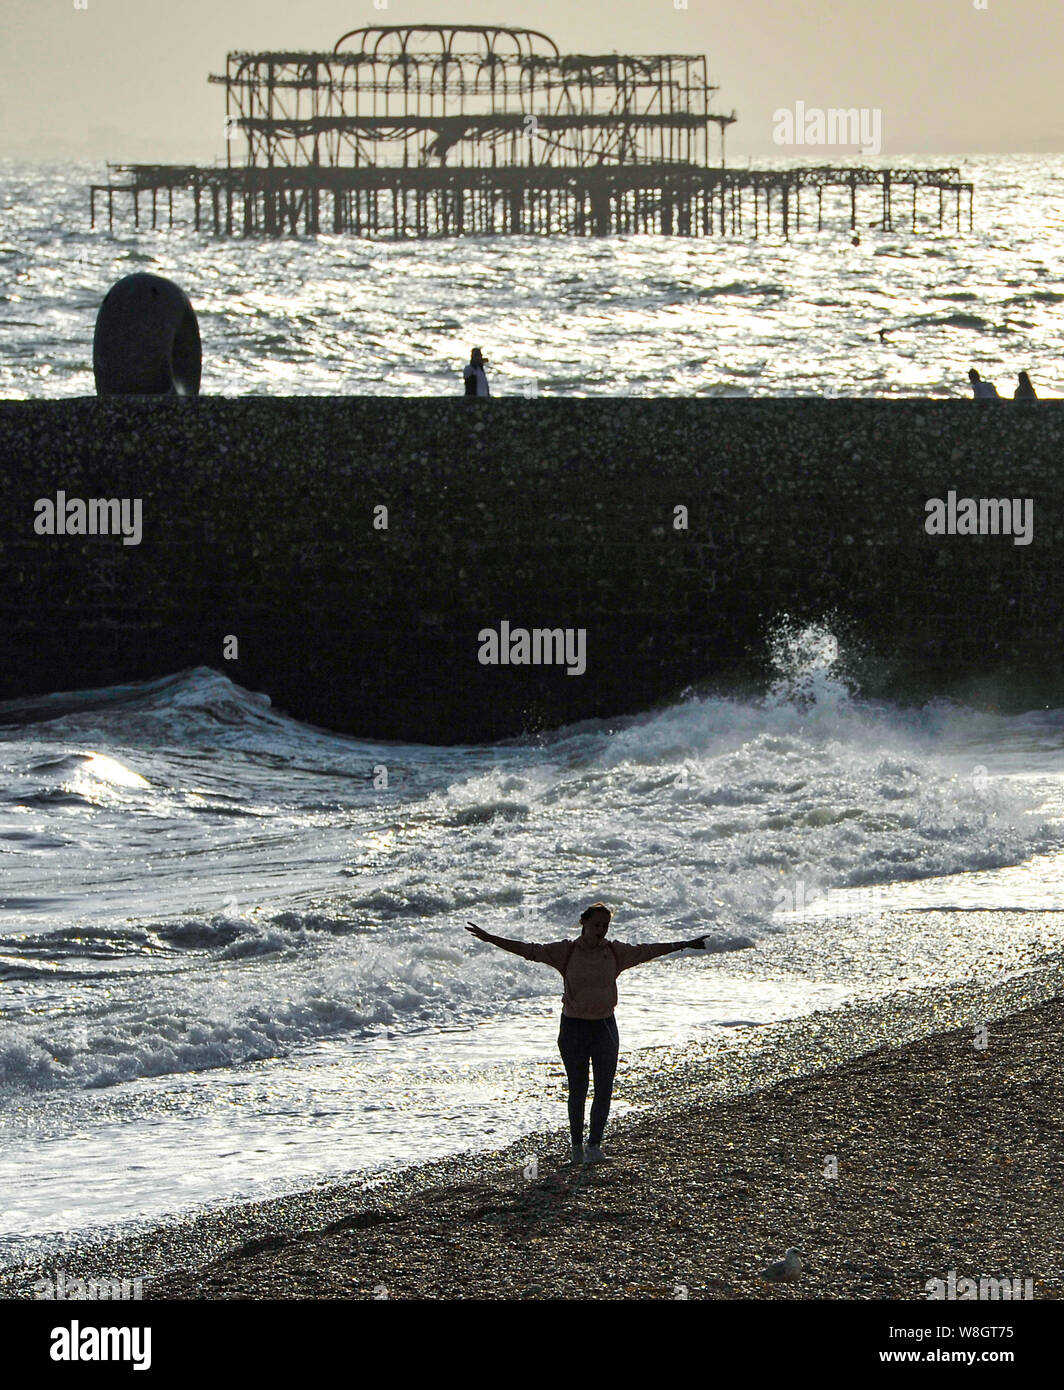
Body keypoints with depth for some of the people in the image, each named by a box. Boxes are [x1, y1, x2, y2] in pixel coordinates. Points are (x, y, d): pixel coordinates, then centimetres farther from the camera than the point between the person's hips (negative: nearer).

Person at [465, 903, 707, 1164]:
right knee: (577, 1089, 3)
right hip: (574, 1025, -2)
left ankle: (594, 1147, -5)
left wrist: (685, 945, 18)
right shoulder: (565, 951, -5)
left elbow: (648, 951, 14)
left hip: (605, 1026, 2)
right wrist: (490, 939, -14)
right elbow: (529, 950, -7)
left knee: (605, 1088, -8)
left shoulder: (615, 952, 4)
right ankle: (577, 1147, 16)